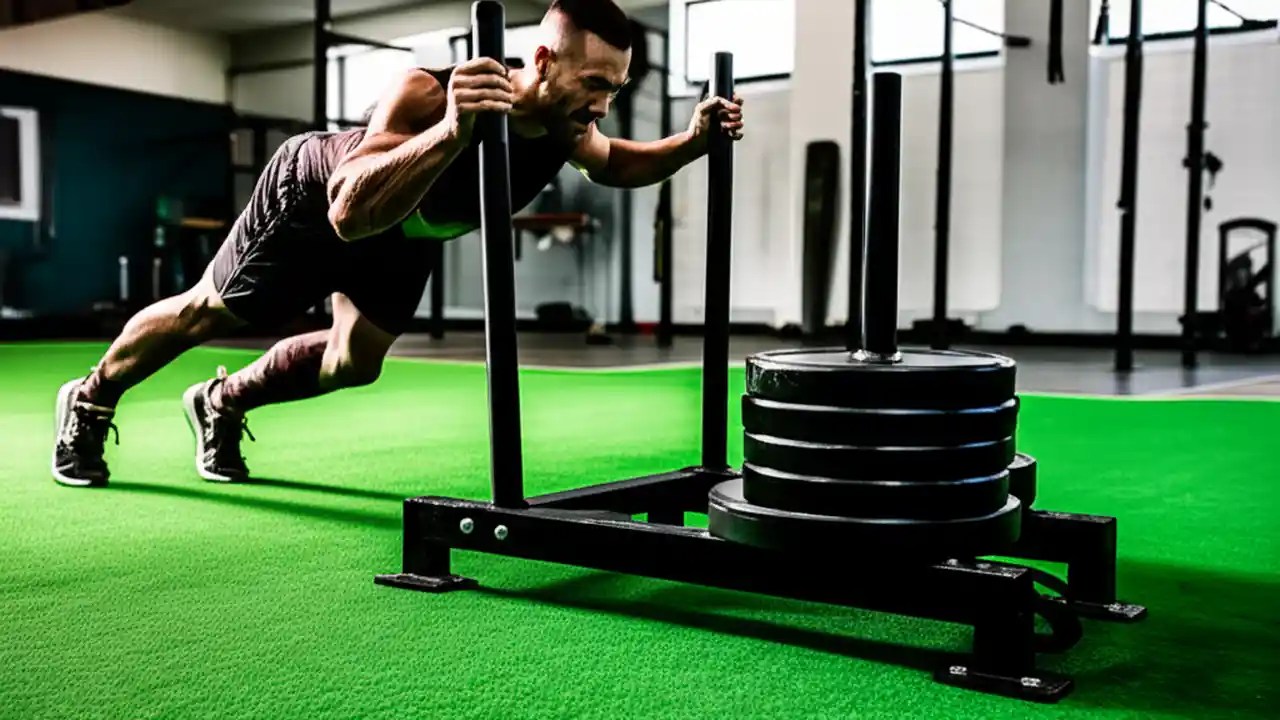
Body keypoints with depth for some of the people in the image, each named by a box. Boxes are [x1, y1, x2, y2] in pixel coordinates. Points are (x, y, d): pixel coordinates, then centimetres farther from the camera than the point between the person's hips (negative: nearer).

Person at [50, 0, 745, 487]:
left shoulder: (567, 125, -26)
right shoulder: (425, 95, -46)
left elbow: (611, 165, -2)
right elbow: (350, 215, -57)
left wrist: (694, 140, -19)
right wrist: (452, 131, -70)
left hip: (401, 228, 6)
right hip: (313, 191, -6)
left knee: (356, 361, 10)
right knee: (207, 313, 11)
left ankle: (220, 404, 36)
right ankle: (89, 401, 39)